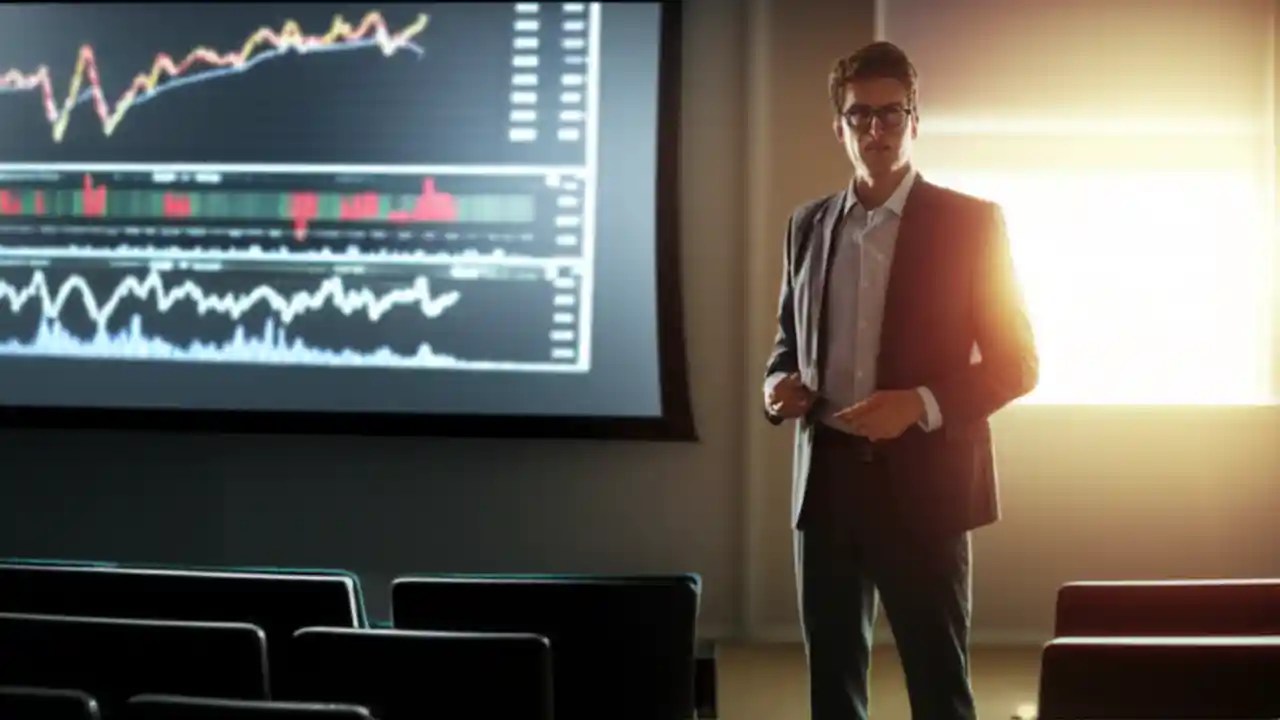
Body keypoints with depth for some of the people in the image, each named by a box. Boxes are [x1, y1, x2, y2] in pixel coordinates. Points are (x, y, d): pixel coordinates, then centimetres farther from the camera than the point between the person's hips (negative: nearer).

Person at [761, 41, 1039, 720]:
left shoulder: (970, 222, -3)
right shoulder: (809, 225, 10)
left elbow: (1015, 362, -4)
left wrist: (919, 405, -18)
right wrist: (779, 386, -2)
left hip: (922, 485, -4)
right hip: (827, 482, 4)